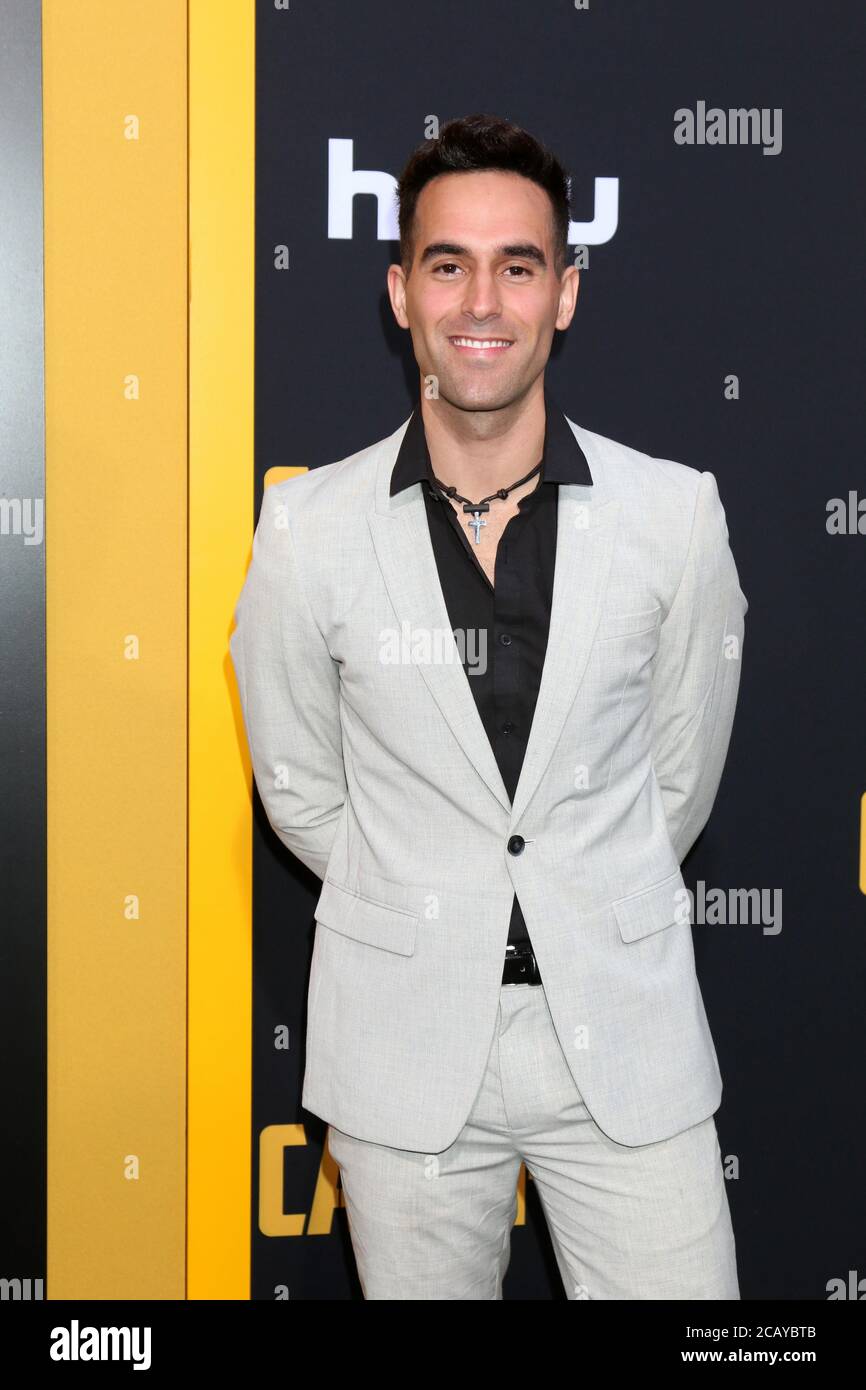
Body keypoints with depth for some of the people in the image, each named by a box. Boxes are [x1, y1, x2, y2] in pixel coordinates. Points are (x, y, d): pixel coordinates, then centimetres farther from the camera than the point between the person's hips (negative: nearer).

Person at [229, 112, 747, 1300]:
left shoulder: (675, 513, -4)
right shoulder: (310, 526, -5)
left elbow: (683, 767, 9)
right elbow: (299, 786, 7)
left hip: (623, 1028, 0)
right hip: (405, 1039, 0)